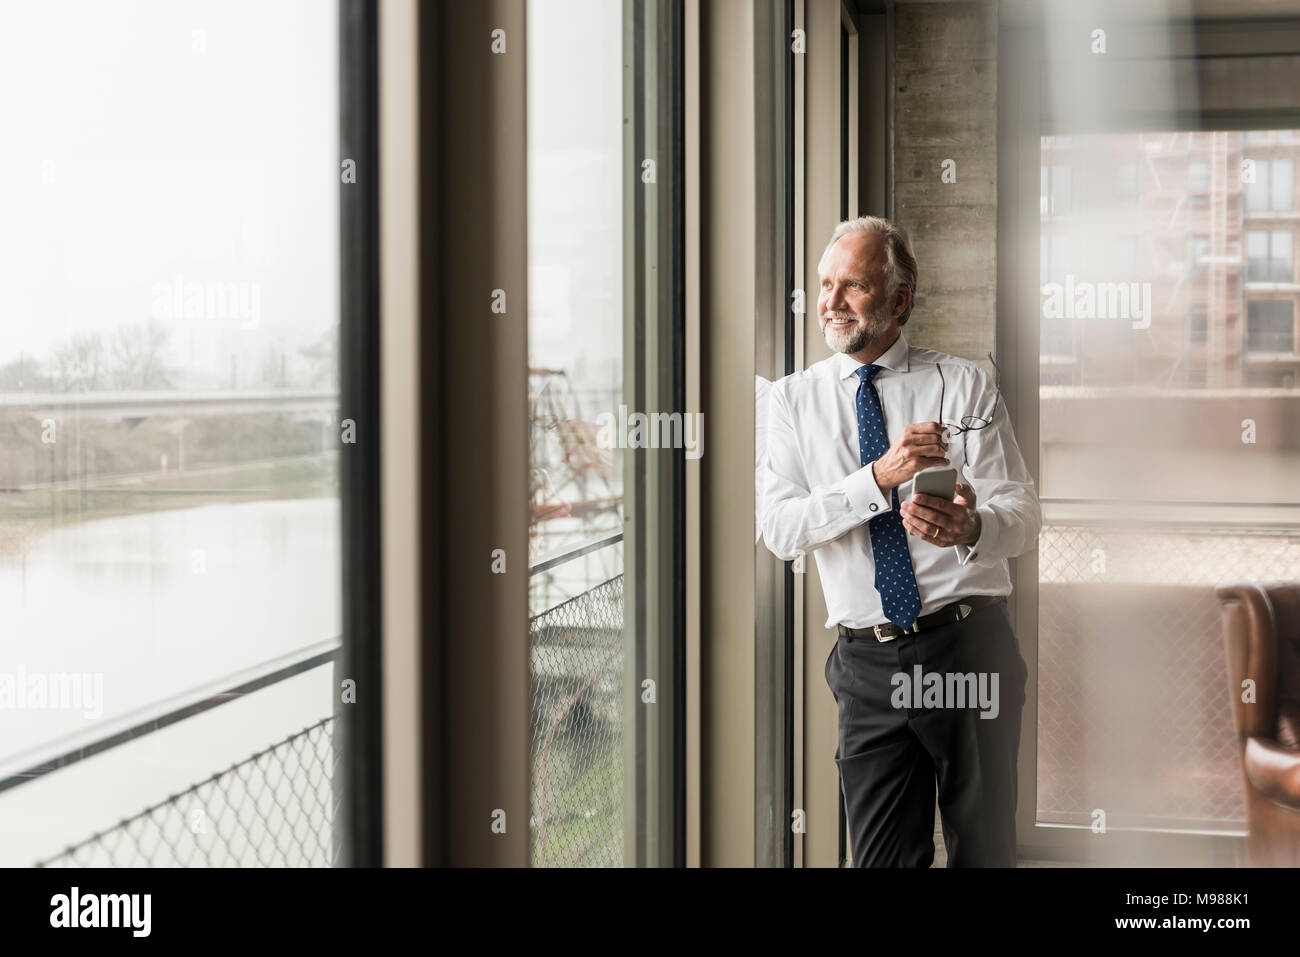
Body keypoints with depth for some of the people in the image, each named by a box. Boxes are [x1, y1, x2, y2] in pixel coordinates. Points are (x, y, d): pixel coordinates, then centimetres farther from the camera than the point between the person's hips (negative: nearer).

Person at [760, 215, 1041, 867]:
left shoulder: (964, 384, 4)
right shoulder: (793, 398, 6)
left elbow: (1023, 516, -4)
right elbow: (779, 528, -6)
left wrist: (969, 528, -28)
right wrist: (879, 478, -21)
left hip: (969, 647, -1)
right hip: (866, 662, 1)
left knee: (985, 849, 8)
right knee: (882, 858, 8)